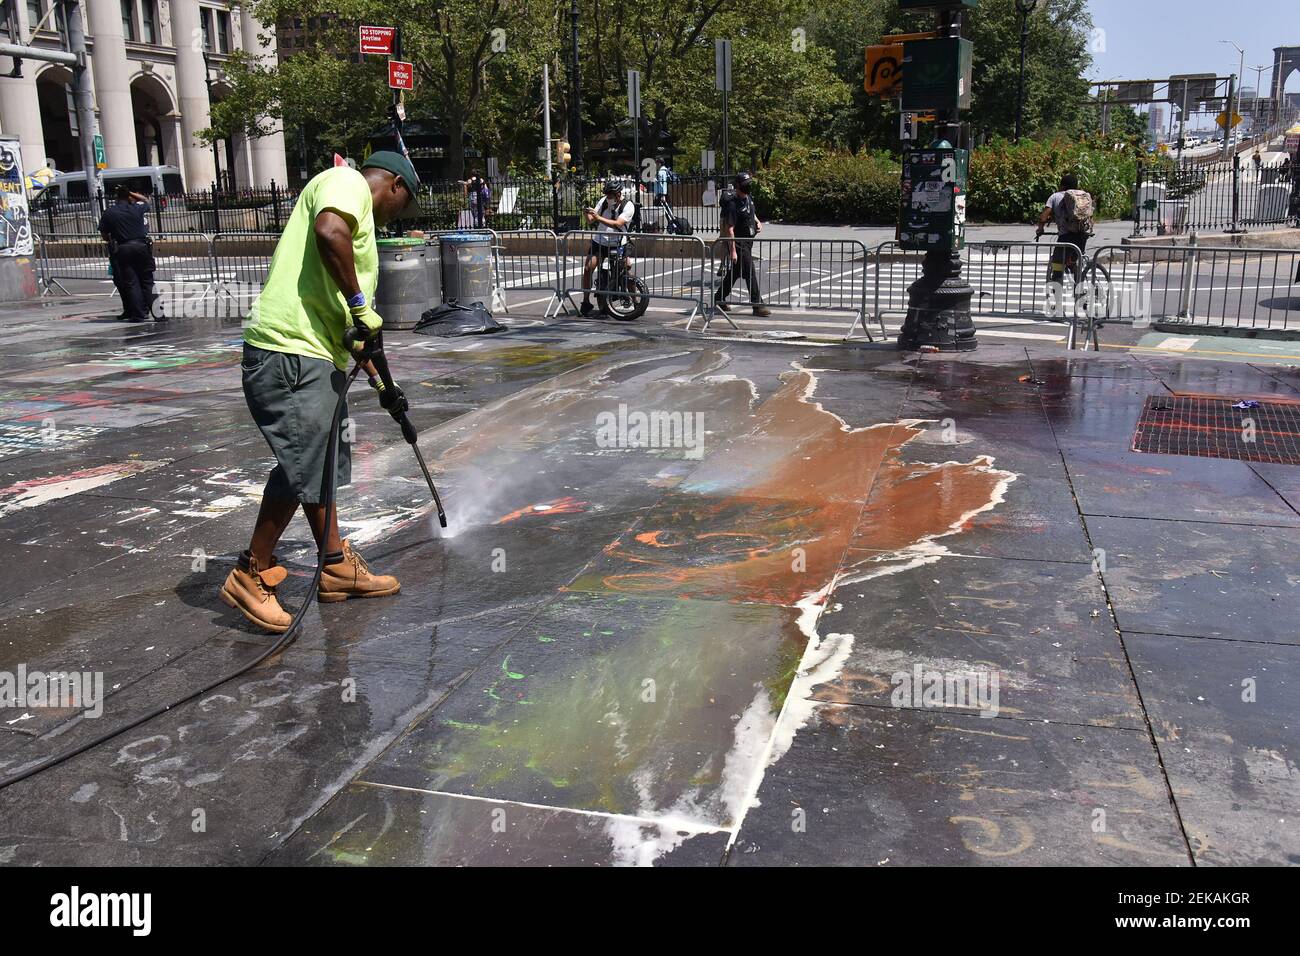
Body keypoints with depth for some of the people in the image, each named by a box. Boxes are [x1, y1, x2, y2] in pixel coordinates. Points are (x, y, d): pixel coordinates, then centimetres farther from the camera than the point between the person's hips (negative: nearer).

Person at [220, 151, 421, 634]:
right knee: (302, 466, -8)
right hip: (289, 353, -11)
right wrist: (360, 303, -16)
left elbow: (348, 325, 32)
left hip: (315, 358, 11)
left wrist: (381, 383, 34)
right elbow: (329, 232, -25)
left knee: (325, 464, 16)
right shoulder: (349, 182, -1)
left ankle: (337, 568, 26)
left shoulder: (357, 221, 28)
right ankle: (252, 575, 4)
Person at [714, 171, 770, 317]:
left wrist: (757, 221, 8)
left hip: (748, 242, 9)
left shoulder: (748, 198, 6)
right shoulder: (732, 204, -21)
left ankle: (718, 299, 29)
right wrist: (732, 250, -27)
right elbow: (729, 229, -24)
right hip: (738, 243, -9)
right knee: (750, 273, -10)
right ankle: (757, 305, -6)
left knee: (735, 272, 17)